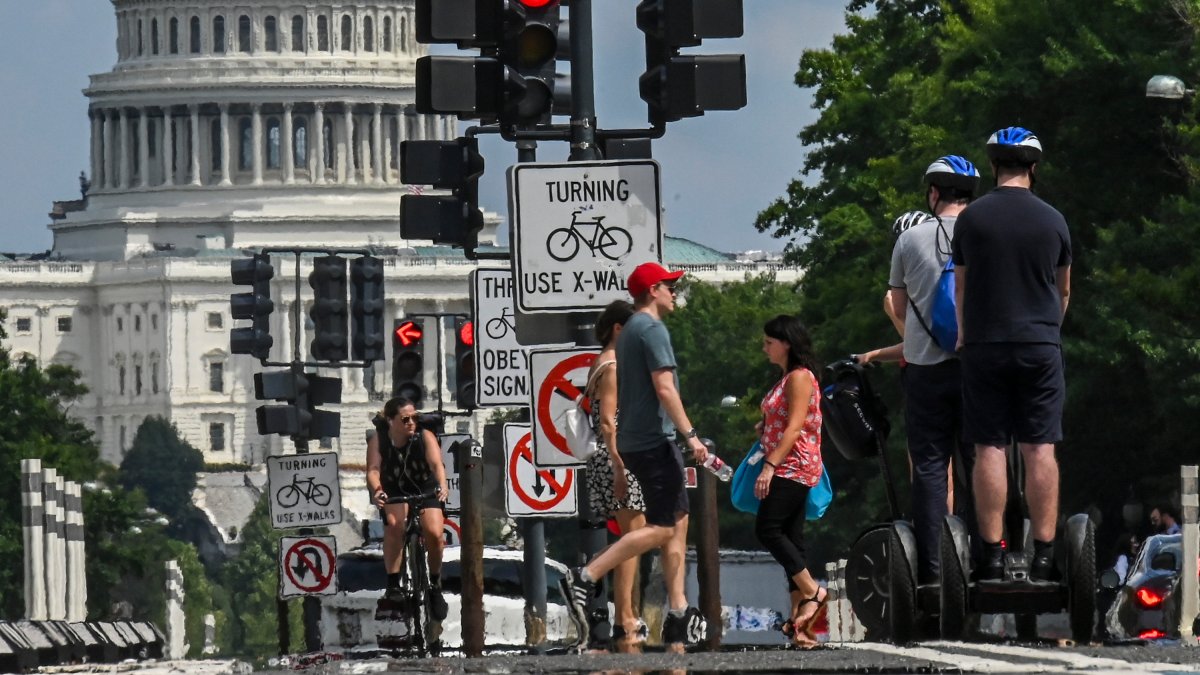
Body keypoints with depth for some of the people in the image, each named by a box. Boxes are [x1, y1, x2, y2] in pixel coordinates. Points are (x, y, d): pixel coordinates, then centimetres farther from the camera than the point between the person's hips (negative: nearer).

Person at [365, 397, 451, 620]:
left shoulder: (425, 437, -15)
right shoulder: (378, 440, -13)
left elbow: (436, 464, -29)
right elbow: (373, 470, -25)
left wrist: (442, 486, -50)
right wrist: (377, 491, -47)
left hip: (426, 490, 0)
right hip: (394, 492, 0)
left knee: (434, 533, -24)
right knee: (394, 525, -32)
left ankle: (436, 586, 0)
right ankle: (393, 584, -25)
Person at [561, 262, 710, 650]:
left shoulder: (629, 331, 19)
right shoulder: (652, 330, -11)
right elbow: (664, 388, -19)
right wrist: (691, 435, -19)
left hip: (635, 440, 10)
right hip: (653, 440, -10)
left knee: (679, 523, 10)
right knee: (662, 528, -10)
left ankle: (678, 615, 8)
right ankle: (586, 579, -16)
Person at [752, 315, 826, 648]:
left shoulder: (800, 377, -11)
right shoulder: (787, 379, 19)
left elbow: (795, 427, -18)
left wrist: (770, 465, -23)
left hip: (794, 467, -10)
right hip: (786, 469, 10)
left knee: (768, 529, -16)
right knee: (790, 538, 5)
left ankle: (812, 592, -14)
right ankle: (800, 611, 2)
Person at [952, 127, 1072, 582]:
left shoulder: (971, 219, -1)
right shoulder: (1052, 221, 2)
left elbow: (960, 288, 10)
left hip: (985, 345, -1)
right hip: (1041, 346, 1)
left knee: (989, 450, 1)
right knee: (1040, 450, 0)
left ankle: (992, 554, -4)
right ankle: (1044, 554, -4)